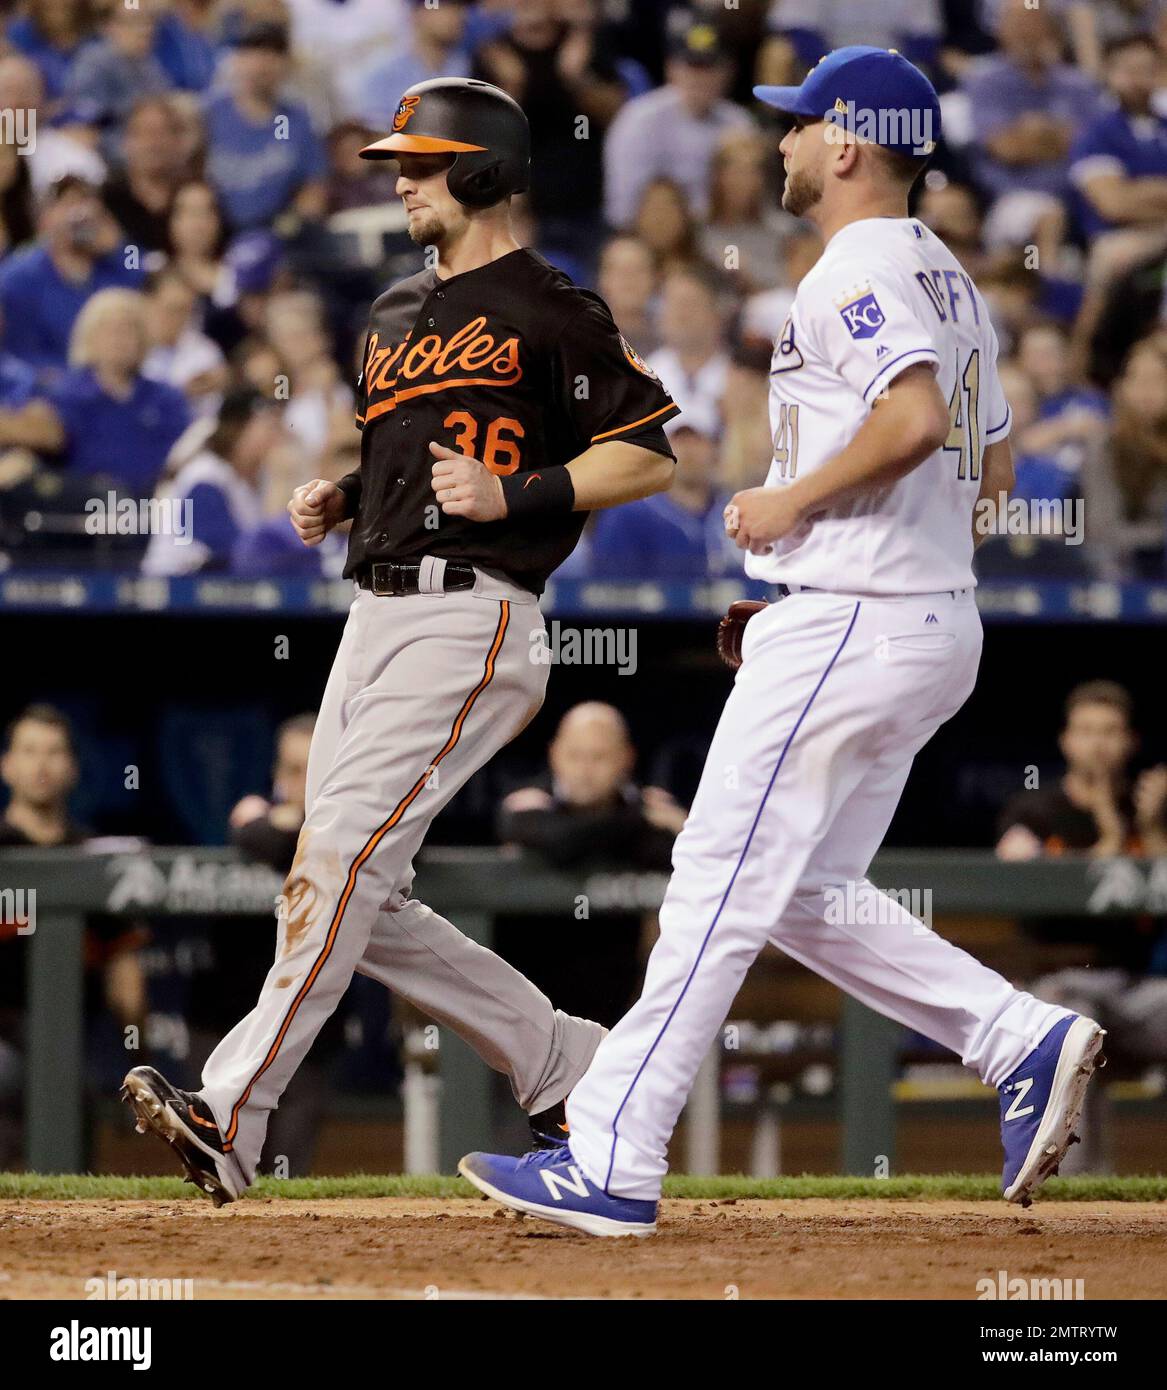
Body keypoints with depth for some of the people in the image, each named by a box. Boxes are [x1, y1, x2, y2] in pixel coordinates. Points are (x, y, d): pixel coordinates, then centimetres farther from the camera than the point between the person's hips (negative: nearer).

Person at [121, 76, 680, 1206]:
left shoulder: (549, 313, -4)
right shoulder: (397, 312, 21)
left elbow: (650, 456, -6)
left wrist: (515, 494, -17)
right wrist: (334, 499, 11)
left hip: (472, 615, -9)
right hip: (376, 618, 9)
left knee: (345, 849, -20)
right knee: (364, 902, 4)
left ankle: (232, 1117, -27)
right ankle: (565, 1068, 17)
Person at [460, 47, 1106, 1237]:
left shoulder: (856, 274, -13)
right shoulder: (947, 281, 17)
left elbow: (915, 419, -30)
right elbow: (991, 466, 23)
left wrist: (791, 503, -17)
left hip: (849, 628, -10)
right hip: (939, 622, 10)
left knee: (720, 884, -8)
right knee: (806, 895, 16)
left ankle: (610, 1164, -8)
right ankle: (1024, 1041, 5)